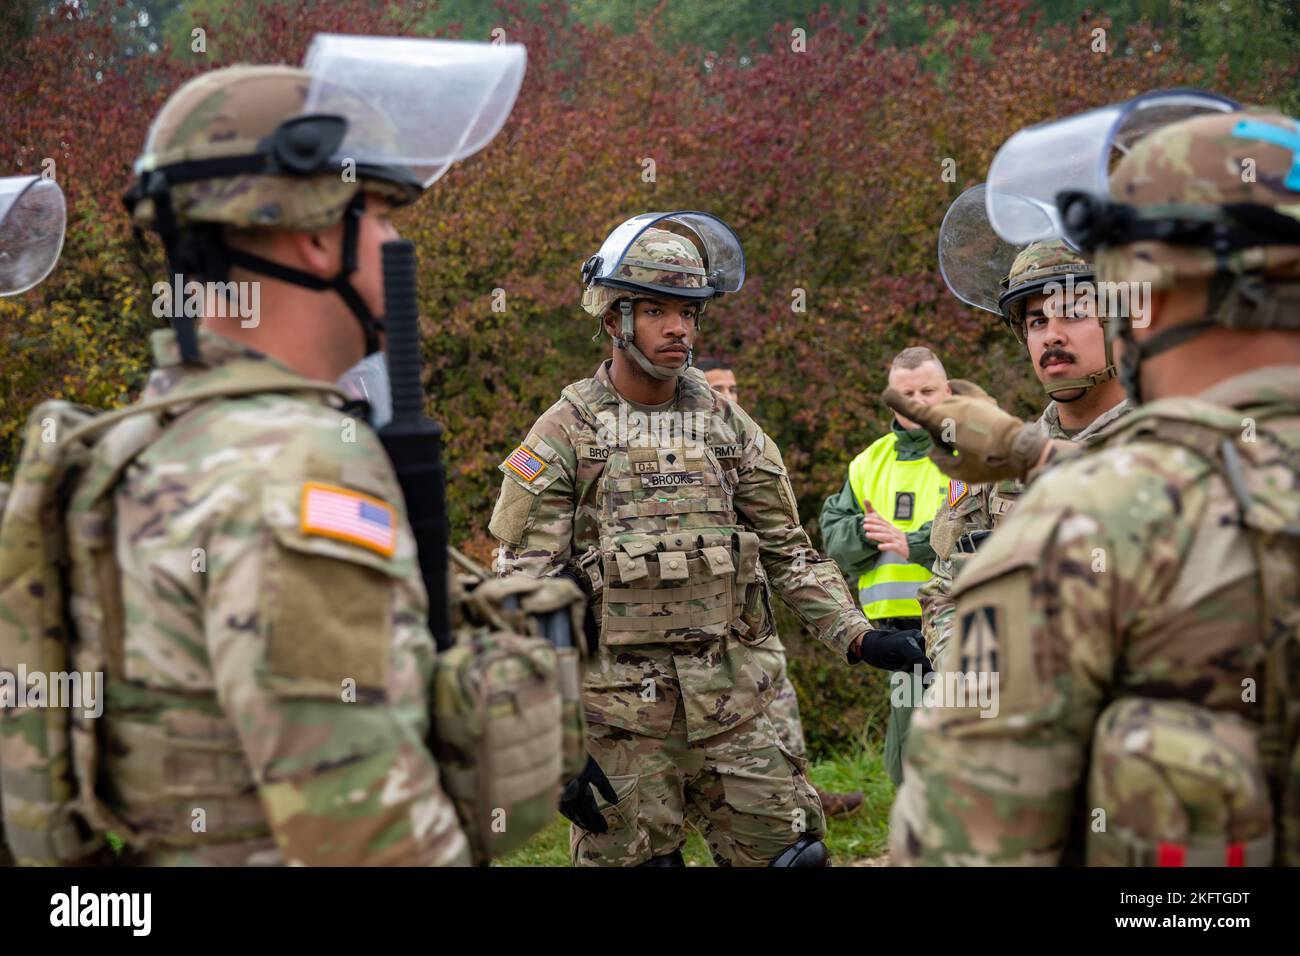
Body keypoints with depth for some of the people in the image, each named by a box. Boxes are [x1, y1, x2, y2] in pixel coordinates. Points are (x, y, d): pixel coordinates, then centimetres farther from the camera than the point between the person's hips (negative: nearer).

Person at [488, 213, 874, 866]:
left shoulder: (729, 425, 10)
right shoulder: (565, 434, -2)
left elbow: (786, 550, 15)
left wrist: (855, 634, -1)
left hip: (734, 702, 4)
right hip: (618, 707, -3)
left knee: (791, 853, 2)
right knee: (632, 859, 2)